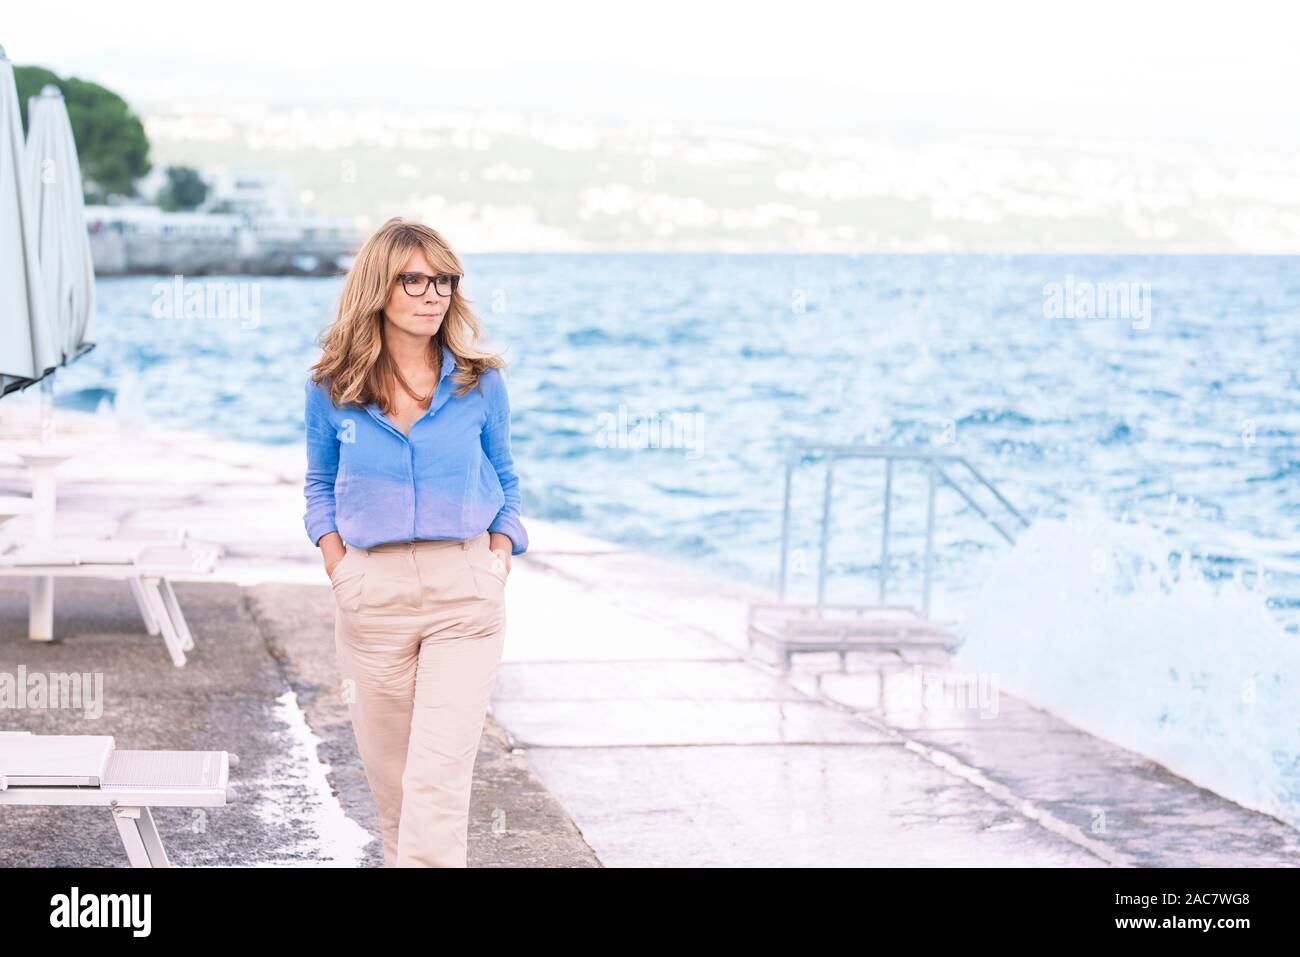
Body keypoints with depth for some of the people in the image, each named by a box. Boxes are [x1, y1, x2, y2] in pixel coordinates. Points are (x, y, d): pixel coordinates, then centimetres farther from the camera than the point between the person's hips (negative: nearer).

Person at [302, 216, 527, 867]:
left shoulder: (479, 382, 1)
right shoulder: (332, 388, 1)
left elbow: (504, 484, 12)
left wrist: (497, 564, -1)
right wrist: (340, 570, 1)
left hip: (465, 593, -1)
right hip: (371, 590, 2)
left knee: (438, 780, -10)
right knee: (389, 776, 12)